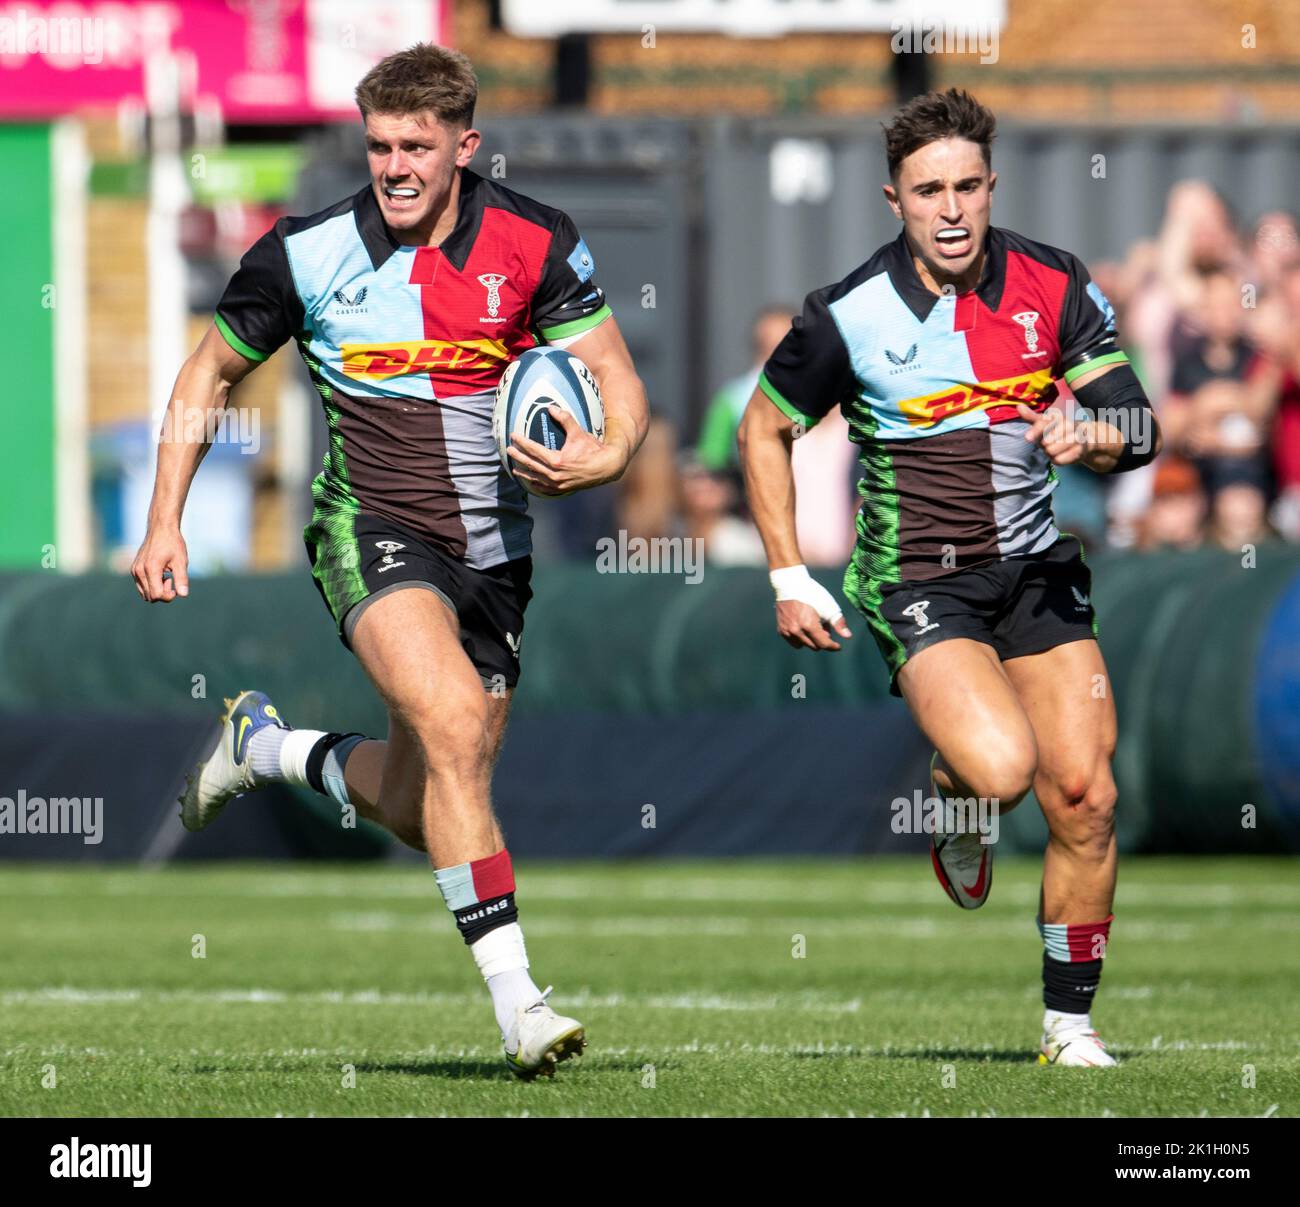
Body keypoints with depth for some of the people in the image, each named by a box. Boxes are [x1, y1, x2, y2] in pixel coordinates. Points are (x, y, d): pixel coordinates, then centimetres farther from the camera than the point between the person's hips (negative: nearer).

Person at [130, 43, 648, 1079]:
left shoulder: (538, 245, -6)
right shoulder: (307, 255, -7)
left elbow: (620, 383, -4)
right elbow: (211, 373, 8)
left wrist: (602, 457, -27)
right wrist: (165, 520, 2)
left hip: (493, 550, 3)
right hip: (373, 529, -3)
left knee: (425, 809, 8)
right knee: (455, 722, -29)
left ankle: (269, 746, 40)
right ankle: (515, 995, -29)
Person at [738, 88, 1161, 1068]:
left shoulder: (1054, 287, -3)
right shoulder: (848, 317, -10)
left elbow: (1139, 427, -3)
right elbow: (765, 428, 6)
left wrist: (1090, 438, -27)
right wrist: (789, 579, 1)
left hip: (1039, 574, 3)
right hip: (921, 582, -3)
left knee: (1084, 798, -5)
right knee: (1001, 767, -27)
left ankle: (1069, 1023, 12)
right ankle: (957, 804, 11)